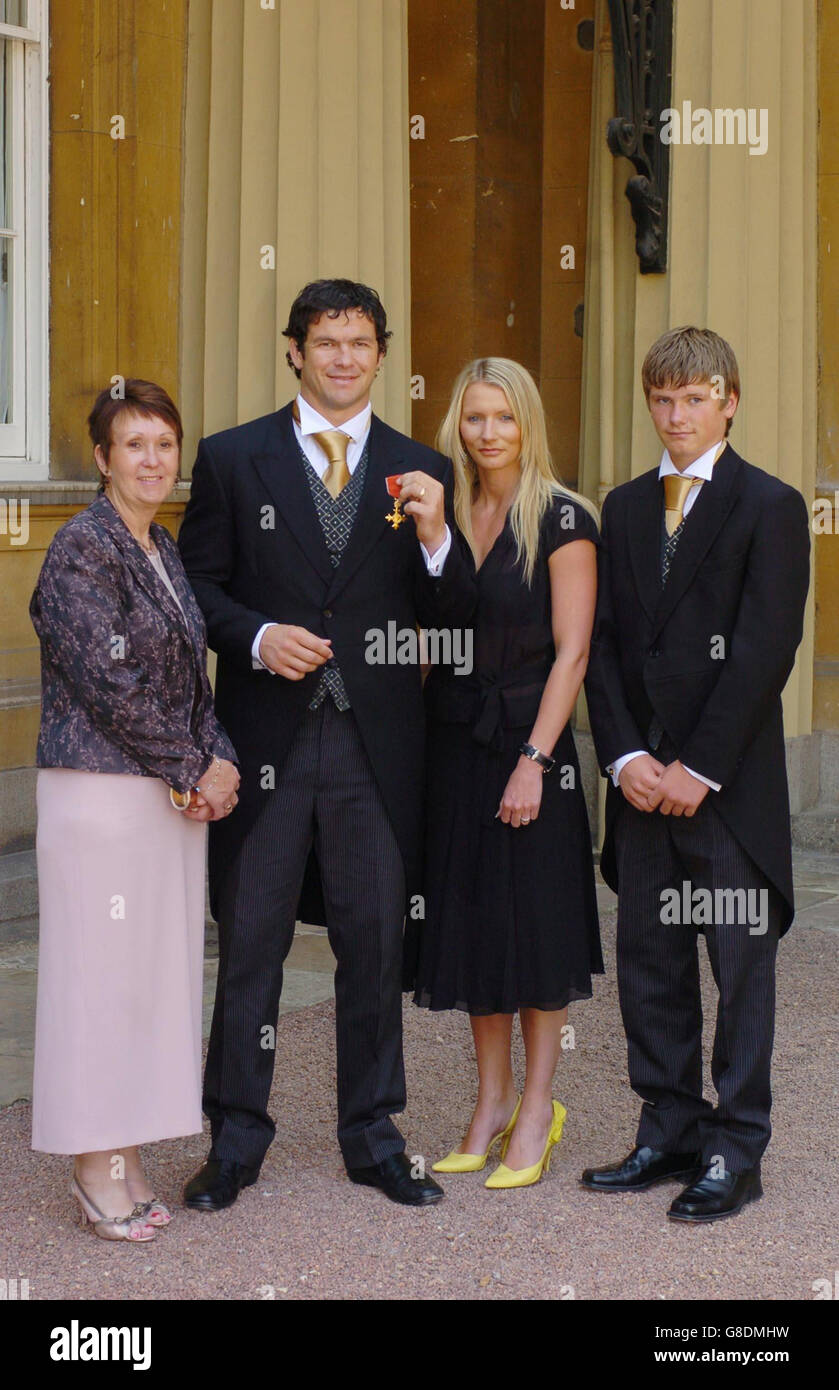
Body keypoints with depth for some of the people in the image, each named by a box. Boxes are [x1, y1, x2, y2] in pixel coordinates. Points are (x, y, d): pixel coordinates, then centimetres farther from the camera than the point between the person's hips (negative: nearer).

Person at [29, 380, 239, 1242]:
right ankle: (96, 1173, 6)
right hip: (100, 790, -8)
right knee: (98, 968, -2)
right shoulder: (83, 547, -10)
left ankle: (125, 1160, 16)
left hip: (173, 792, 8)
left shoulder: (165, 552, 14)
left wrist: (218, 759, 0)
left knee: (158, 968, 8)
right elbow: (107, 680, -16)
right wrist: (194, 769, -12)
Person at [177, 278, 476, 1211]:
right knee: (250, 946, 5)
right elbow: (197, 585, 5)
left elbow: (450, 619, 5)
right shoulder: (232, 459, 4)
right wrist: (257, 638, -13)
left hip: (376, 743, 1)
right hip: (266, 738, -1)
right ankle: (236, 1138, 16)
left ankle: (372, 1137, 21)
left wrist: (435, 536, -13)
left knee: (375, 947, 8)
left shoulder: (420, 472, 8)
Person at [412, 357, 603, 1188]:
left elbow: (571, 652, -11)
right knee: (470, 921, 9)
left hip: (528, 738, -5)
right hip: (453, 743, 5)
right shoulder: (445, 515, 8)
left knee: (535, 924, 1)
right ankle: (492, 1102, 20)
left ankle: (537, 1111, 12)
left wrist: (535, 759, -16)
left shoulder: (561, 520, -7)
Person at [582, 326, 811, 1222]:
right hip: (643, 778, 5)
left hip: (729, 780, -5)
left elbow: (765, 651, -10)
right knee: (649, 964, 9)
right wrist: (626, 756, -4)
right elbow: (602, 642, 10)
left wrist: (698, 768, -14)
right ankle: (670, 1133, 21)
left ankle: (735, 1153, 9)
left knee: (741, 965, 1)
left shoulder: (770, 507, -3)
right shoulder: (625, 508, 13)